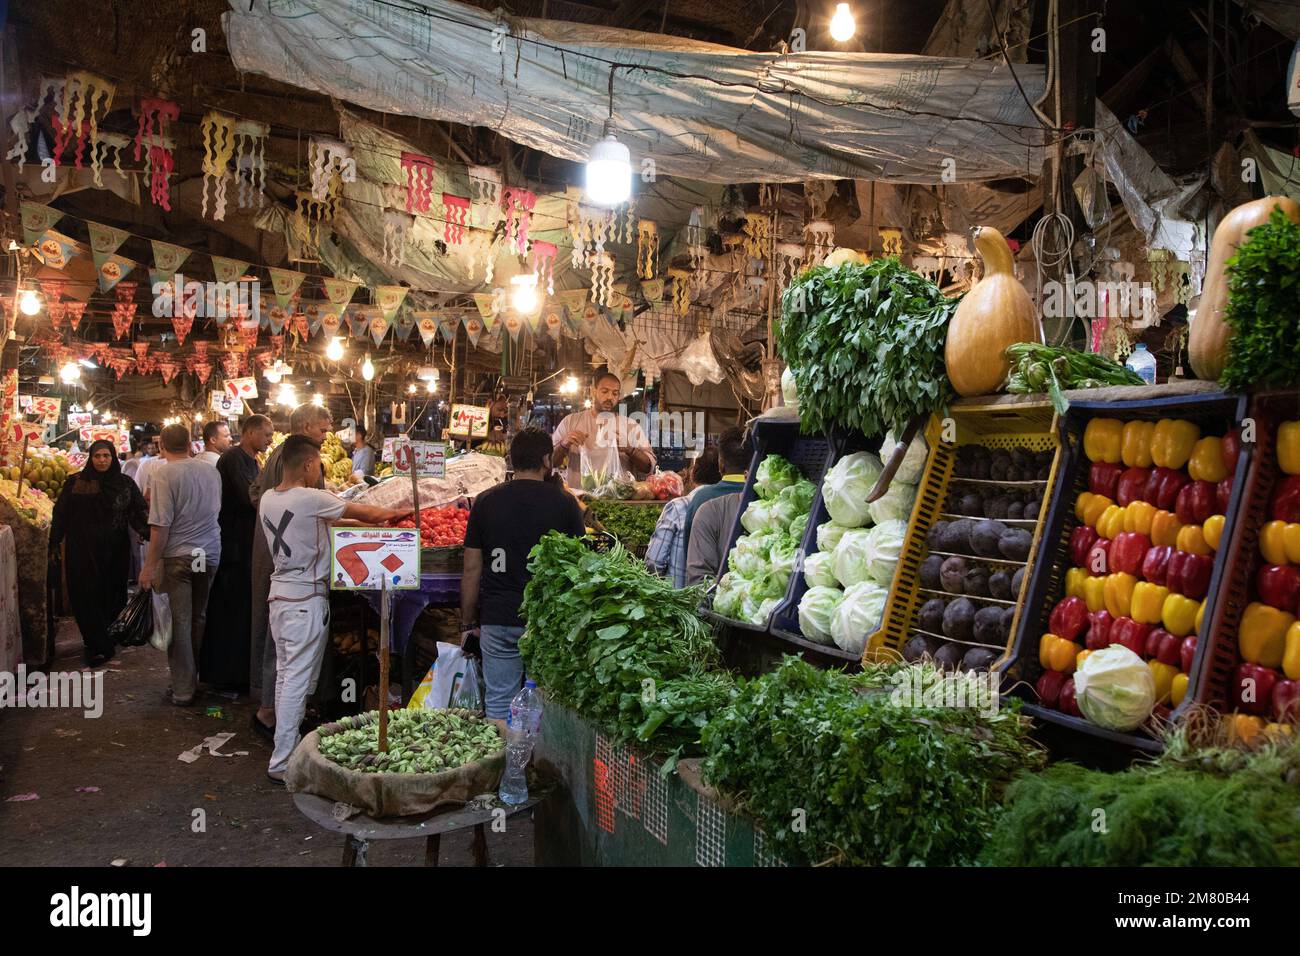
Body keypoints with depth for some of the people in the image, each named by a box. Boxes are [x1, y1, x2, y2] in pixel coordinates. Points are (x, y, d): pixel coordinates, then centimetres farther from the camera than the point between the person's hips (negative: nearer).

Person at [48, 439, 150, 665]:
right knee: (86, 597, -3)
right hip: (82, 551, 0)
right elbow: (60, 515, 5)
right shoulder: (75, 483, 3)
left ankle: (98, 644, 23)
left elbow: (139, 513, -3)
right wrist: (54, 545, 1)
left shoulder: (125, 483, 4)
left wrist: (150, 533, -20)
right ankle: (98, 646, 4)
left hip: (115, 553, 1)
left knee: (112, 596, 4)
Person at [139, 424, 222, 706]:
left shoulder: (165, 473, -11)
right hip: (210, 553, 5)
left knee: (180, 622, 2)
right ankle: (198, 677, 23)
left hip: (179, 555, -5)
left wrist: (149, 566, -9)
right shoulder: (210, 470, 5)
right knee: (200, 618, 15)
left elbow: (161, 525, -14)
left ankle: (183, 689, 6)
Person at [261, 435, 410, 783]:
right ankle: (282, 763, 1)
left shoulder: (268, 499, 6)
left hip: (279, 593, 9)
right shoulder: (311, 499, -17)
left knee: (285, 675, 16)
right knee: (298, 682, -3)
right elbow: (364, 513, -9)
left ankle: (286, 745, 26)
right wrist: (397, 513, 10)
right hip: (306, 600, -8)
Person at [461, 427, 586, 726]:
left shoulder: (486, 501, 1)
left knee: (499, 707, 7)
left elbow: (472, 569, 3)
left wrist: (468, 622, 12)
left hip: (498, 621, 1)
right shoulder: (563, 502, -2)